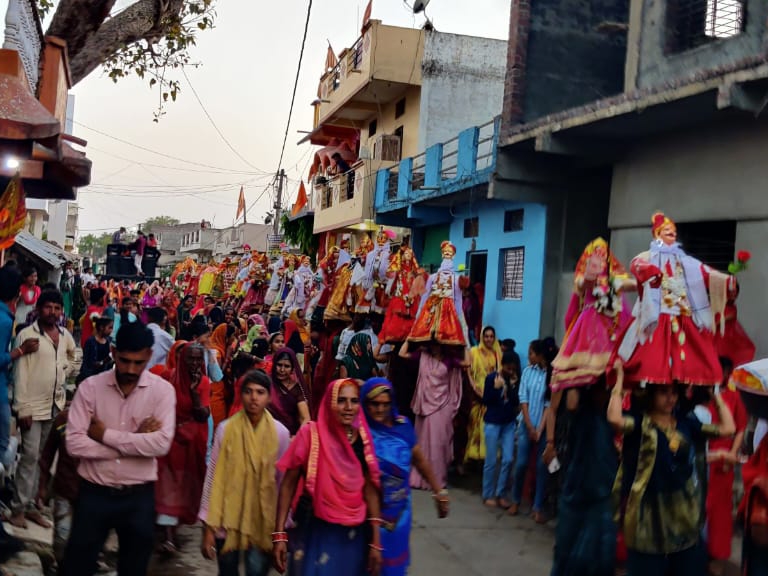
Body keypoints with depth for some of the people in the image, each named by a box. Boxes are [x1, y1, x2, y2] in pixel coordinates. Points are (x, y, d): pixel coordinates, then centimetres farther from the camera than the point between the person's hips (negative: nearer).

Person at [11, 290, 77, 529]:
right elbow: (20, 373, -13)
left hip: (56, 405, 6)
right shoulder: (27, 335, -11)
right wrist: (22, 408, -16)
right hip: (33, 405, -6)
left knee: (43, 457, 11)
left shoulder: (66, 336, 6)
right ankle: (19, 507, 3)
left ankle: (31, 504, 19)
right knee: (30, 456, -6)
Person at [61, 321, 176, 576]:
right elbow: (74, 444, -14)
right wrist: (135, 442, -17)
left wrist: (106, 434, -15)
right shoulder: (90, 387, -4)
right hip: (93, 493, 0)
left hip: (139, 497, 0)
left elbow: (161, 444, -19)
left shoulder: (163, 390, -6)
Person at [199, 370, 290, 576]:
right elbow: (213, 478, -4)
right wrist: (208, 526, -4)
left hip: (263, 520, 0)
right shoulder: (226, 429, -7)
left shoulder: (280, 433, -4)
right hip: (228, 518, 0)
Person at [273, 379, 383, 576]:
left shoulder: (363, 439, -1)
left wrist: (375, 542, 2)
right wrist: (279, 534, -10)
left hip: (354, 534, 3)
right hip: (313, 530, -3)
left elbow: (371, 490, 3)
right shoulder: (310, 434, -11)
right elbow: (288, 485, -6)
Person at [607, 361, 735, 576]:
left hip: (684, 505, 5)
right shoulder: (640, 421, -6)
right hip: (650, 506, -5)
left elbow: (728, 429, 6)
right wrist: (620, 378, -21)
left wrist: (715, 393, 7)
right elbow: (615, 419, -29)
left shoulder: (686, 422, 9)